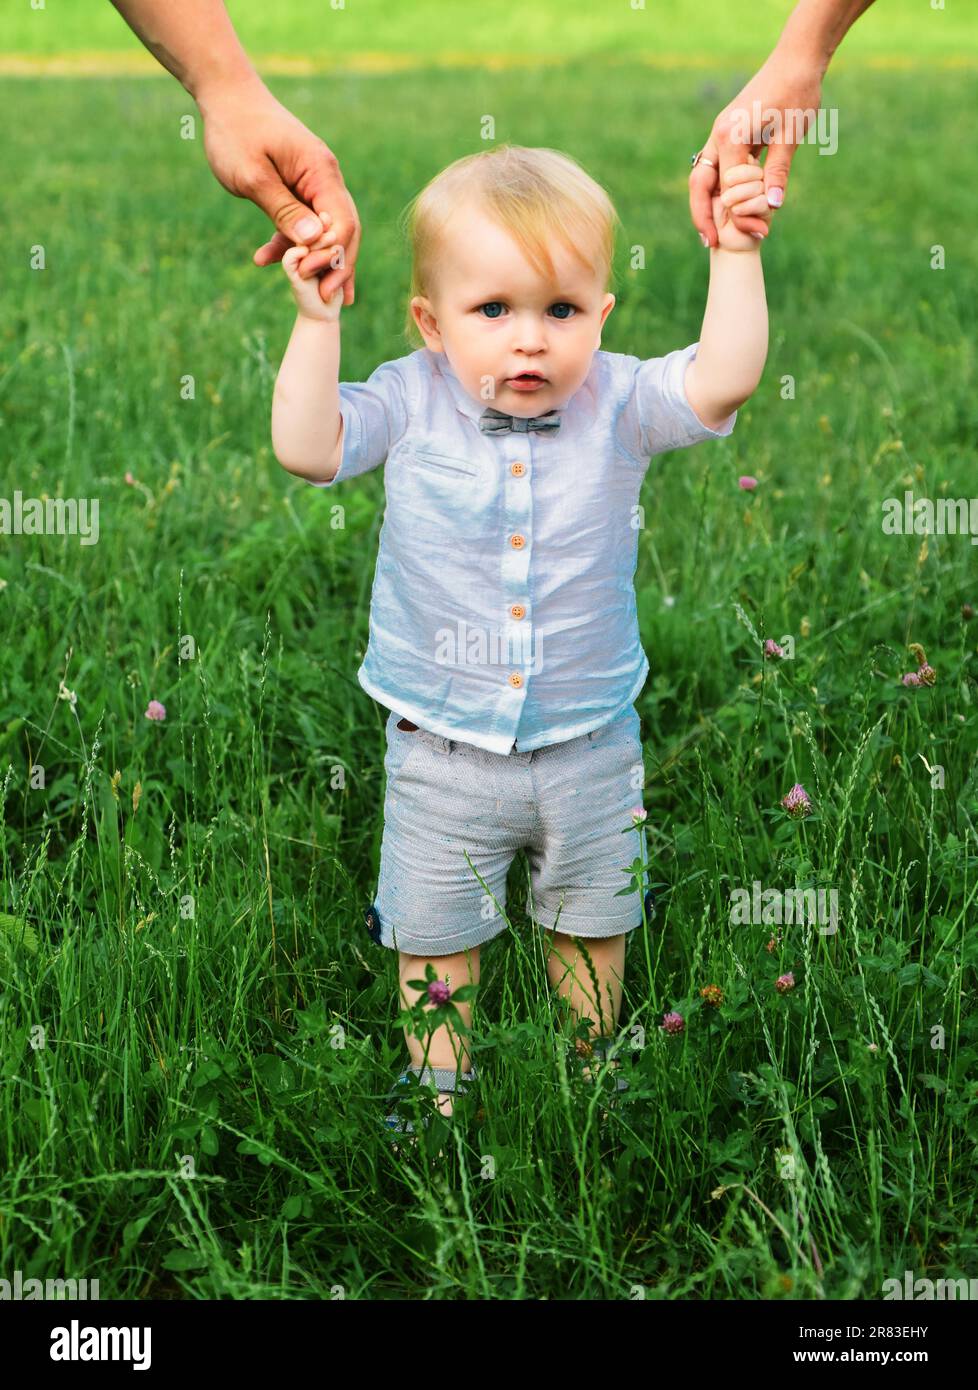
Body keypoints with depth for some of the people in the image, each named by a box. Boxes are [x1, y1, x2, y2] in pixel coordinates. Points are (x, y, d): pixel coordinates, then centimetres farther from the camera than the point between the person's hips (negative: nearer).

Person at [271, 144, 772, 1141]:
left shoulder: (616, 403, -11)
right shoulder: (411, 403, -11)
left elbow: (722, 382, -24)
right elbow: (306, 449, -21)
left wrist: (735, 255, -30)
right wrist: (315, 321, -26)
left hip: (590, 744, 1)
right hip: (442, 748, -1)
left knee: (593, 920, 22)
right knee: (433, 932, 15)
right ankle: (440, 1086, 36)